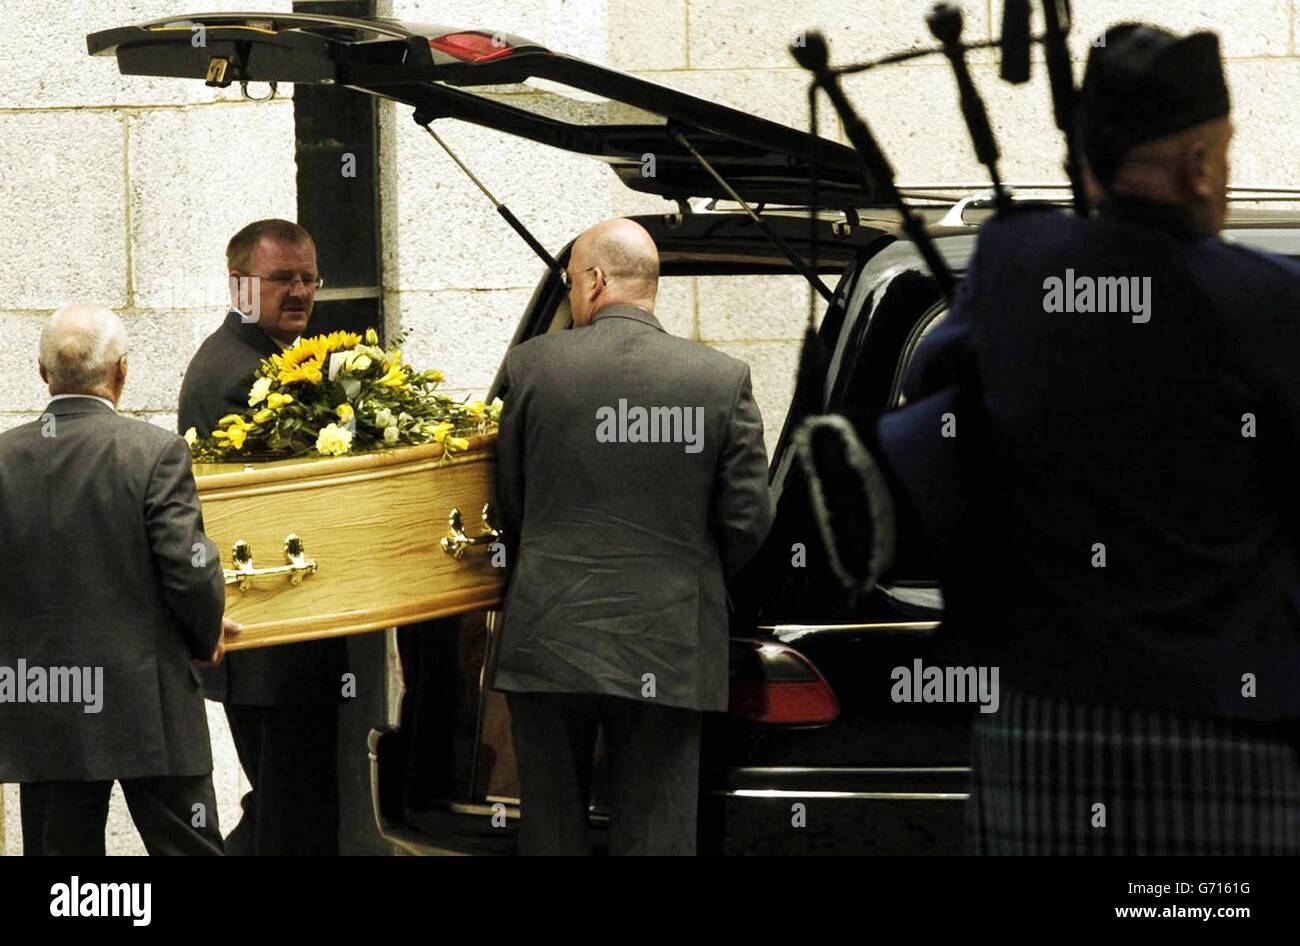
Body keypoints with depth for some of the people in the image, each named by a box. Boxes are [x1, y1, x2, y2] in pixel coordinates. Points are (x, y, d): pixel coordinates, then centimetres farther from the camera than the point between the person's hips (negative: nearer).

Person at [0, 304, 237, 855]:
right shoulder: (156, 453, -11)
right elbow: (189, 570, -13)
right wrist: (207, 638, 6)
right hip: (147, 707, -3)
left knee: (60, 849, 10)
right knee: (188, 848, 6)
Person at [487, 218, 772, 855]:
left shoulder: (531, 365, -3)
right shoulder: (723, 378, -3)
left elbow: (508, 502, 5)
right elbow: (748, 518, -1)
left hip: (548, 639, 0)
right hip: (668, 651, 0)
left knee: (550, 830, 11)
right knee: (656, 833, 5)